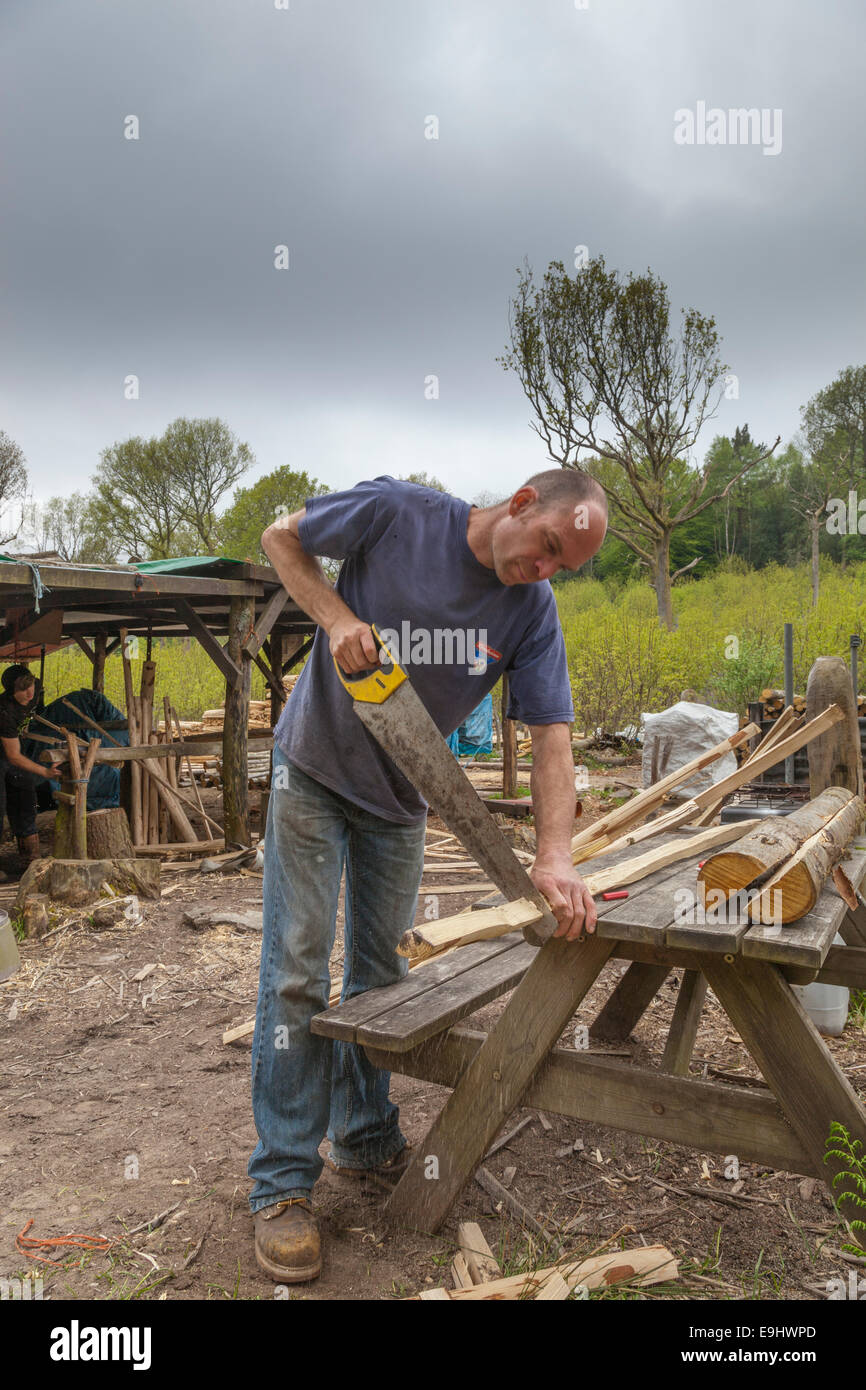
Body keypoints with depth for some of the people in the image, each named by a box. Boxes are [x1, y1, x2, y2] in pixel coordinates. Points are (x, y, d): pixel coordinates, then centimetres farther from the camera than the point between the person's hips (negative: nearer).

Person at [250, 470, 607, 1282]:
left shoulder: (532, 608, -11)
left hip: (400, 802, 4)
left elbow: (551, 733, -16)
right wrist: (336, 615, -23)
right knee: (297, 975, -4)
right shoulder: (394, 513, -19)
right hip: (313, 772, -3)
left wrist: (554, 856, -28)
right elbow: (280, 538, -6)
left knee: (379, 977, 14)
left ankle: (365, 1139, 33)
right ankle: (282, 1183, 8)